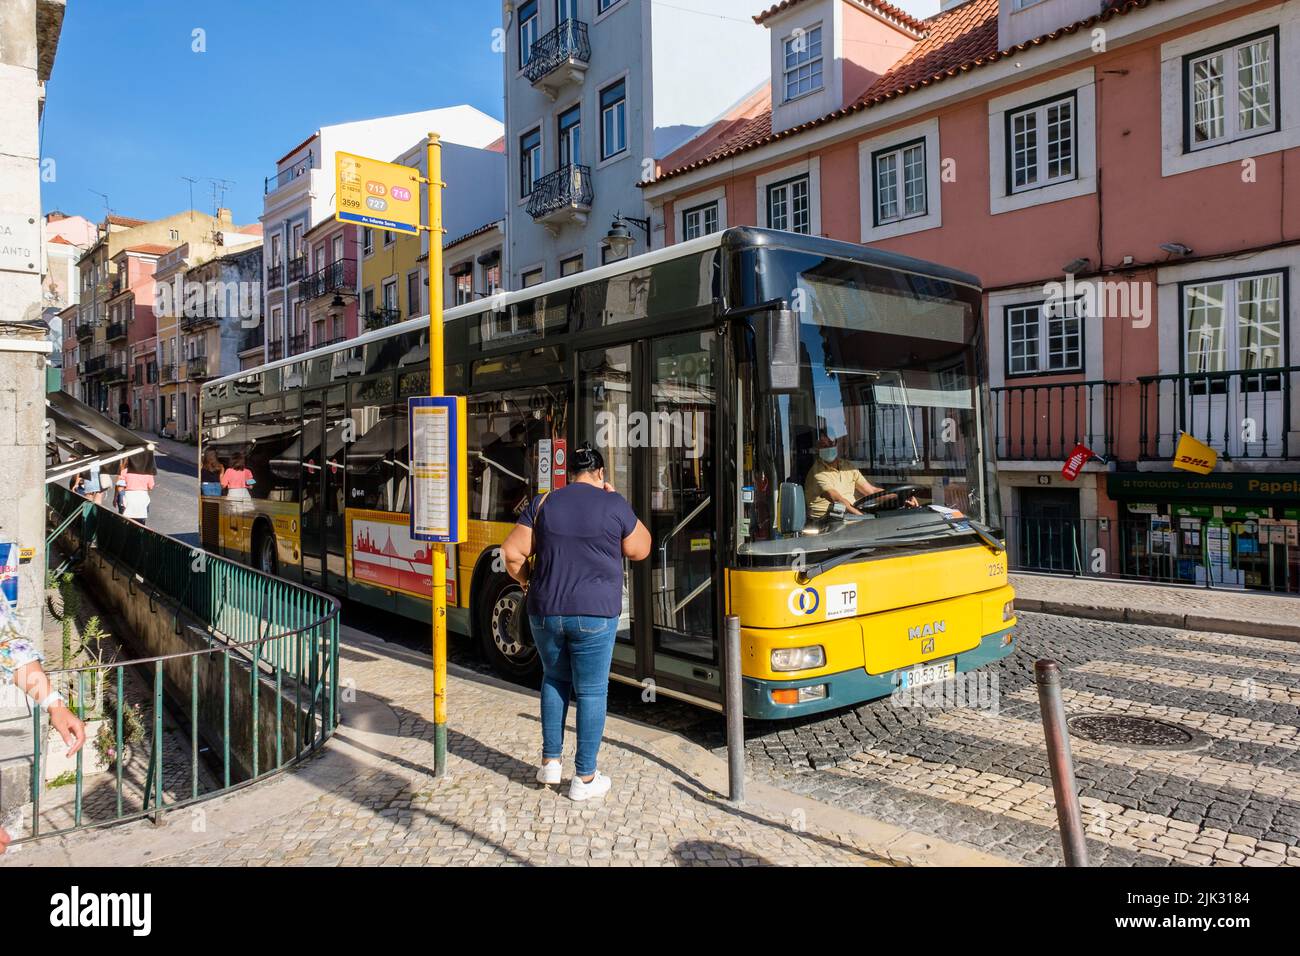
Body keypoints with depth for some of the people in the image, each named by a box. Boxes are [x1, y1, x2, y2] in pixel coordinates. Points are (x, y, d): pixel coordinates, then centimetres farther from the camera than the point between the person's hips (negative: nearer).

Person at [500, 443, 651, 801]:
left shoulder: (543, 504, 2)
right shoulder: (614, 505, -4)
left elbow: (512, 553, -1)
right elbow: (640, 550, 7)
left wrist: (527, 581, 16)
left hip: (545, 612, 3)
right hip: (594, 615, -3)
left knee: (554, 680, 23)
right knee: (591, 692, 7)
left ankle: (550, 761, 27)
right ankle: (585, 778, 15)